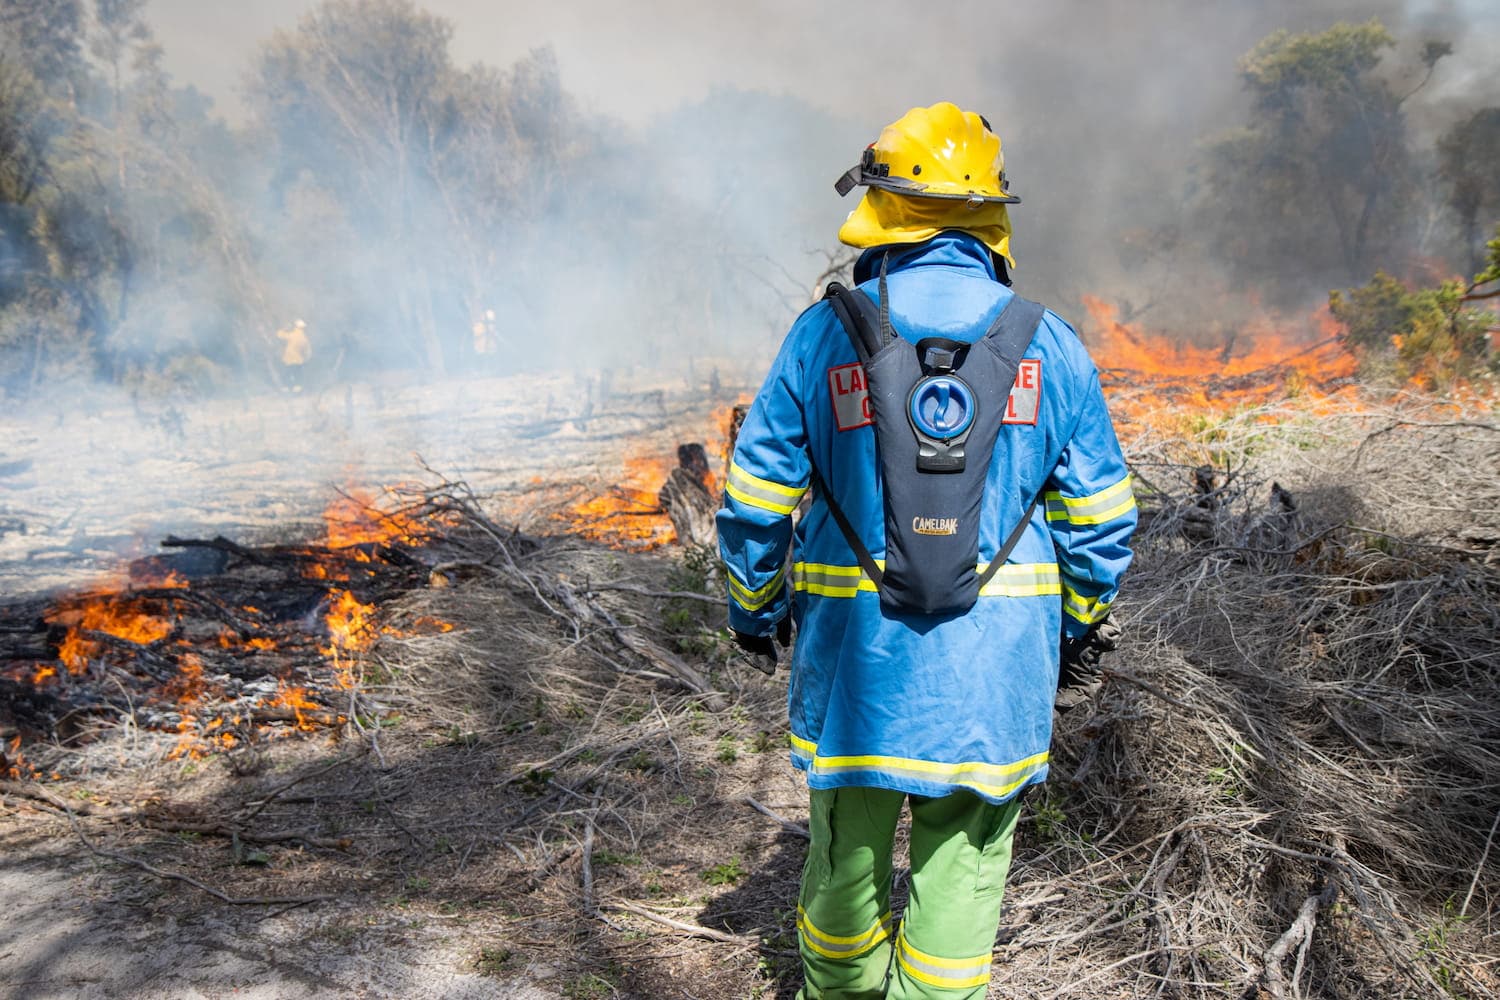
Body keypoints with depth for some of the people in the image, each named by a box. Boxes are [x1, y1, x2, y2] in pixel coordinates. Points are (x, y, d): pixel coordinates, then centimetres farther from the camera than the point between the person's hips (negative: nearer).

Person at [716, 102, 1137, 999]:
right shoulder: (1048, 345, -1)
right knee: (964, 858, 13)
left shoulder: (825, 335, -6)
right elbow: (1101, 515, 4)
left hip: (858, 653, 0)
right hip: (998, 664, 1)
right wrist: (1084, 628, 18)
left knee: (848, 847, 19)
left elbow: (756, 500, -2)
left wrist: (755, 608, 14)